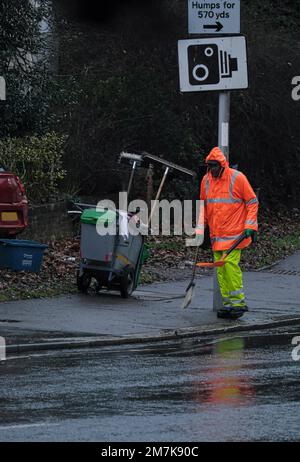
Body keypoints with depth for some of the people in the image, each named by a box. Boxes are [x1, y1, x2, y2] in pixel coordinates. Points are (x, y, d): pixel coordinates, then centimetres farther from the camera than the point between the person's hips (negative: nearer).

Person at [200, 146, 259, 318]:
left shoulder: (237, 178, -8)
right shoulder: (206, 180, 9)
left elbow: (252, 201, -3)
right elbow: (203, 205, 22)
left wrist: (250, 226, -10)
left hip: (234, 232, -6)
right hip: (216, 233, 6)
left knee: (230, 263, -16)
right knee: (220, 267, 4)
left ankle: (238, 302, -9)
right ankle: (228, 303, 10)